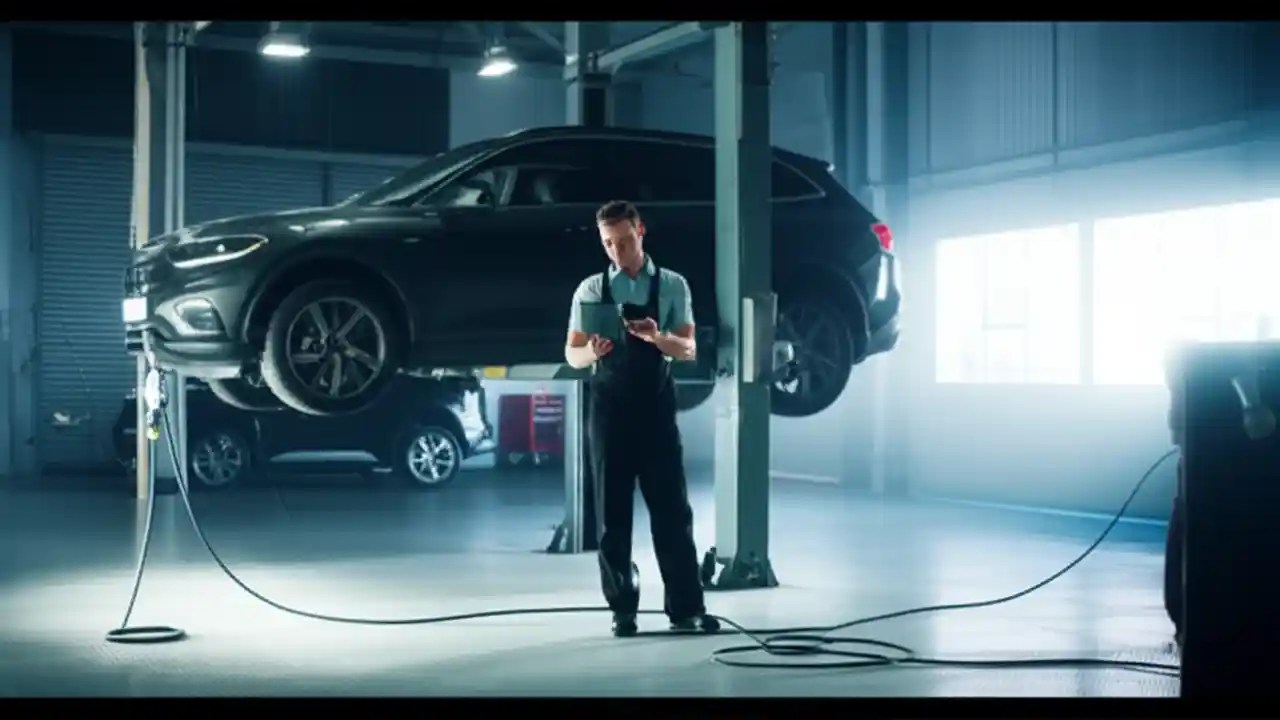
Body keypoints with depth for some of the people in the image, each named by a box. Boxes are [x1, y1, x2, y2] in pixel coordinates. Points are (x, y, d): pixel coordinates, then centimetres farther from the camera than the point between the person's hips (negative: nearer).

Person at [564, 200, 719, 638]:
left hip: (656, 407, -1)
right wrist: (592, 351, -20)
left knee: (672, 509, 0)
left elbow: (689, 349, -2)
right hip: (608, 407, 1)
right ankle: (623, 609, 11)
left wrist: (657, 338, -23)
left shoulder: (673, 286, 3)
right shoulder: (591, 289, 5)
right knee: (612, 512, 3)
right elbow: (571, 355, 4)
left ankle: (686, 608, 4)